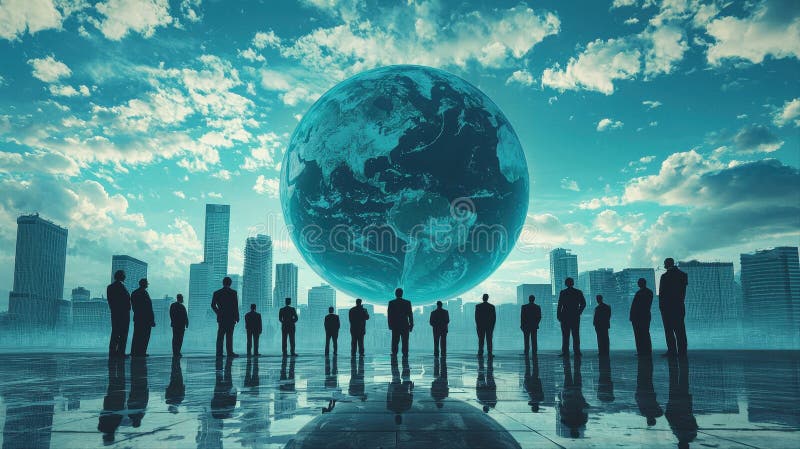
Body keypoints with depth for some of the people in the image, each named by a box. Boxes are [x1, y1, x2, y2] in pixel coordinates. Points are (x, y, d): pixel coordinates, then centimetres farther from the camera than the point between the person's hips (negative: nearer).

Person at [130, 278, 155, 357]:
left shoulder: (134, 293, 11)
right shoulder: (144, 293, -13)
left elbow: (133, 306, 16)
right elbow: (149, 308, -14)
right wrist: (152, 320, -12)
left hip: (137, 318, 8)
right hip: (145, 318, -8)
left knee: (136, 336, 12)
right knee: (144, 336, -4)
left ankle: (133, 352, 13)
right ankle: (141, 352, -6)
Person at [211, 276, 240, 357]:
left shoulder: (217, 293, 6)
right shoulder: (233, 292, -3)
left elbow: (213, 305, 7)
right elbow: (236, 306, -4)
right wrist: (237, 317, 1)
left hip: (221, 317, 3)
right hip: (230, 317, -3)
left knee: (220, 335, 6)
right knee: (229, 335, -4)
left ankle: (219, 352, 3)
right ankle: (230, 352, -8)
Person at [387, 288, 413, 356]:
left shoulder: (391, 303, 0)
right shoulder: (407, 302, -1)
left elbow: (389, 314, 2)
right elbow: (410, 314, 0)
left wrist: (390, 325, 8)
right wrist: (411, 325, 6)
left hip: (395, 325, 1)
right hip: (405, 325, -1)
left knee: (395, 342, 4)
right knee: (405, 341, 4)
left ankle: (394, 354, -2)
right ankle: (405, 354, -1)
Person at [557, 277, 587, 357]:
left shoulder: (563, 292, -4)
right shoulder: (578, 292, 3)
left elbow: (559, 305, -5)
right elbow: (583, 304, 5)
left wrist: (558, 315, 0)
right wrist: (579, 312, 13)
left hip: (565, 316, -2)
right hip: (575, 317, 2)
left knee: (565, 335, 0)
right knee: (576, 335, 7)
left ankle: (565, 351, -4)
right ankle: (577, 351, 3)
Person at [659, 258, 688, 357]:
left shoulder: (665, 276, -9)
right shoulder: (683, 275, 8)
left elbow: (661, 292, -9)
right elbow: (683, 291, 9)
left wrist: (661, 305, -2)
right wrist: (680, 301, 14)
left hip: (667, 306, -5)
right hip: (679, 306, 5)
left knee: (669, 329, -2)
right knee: (680, 329, 7)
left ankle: (672, 350, -5)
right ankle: (682, 350, 7)